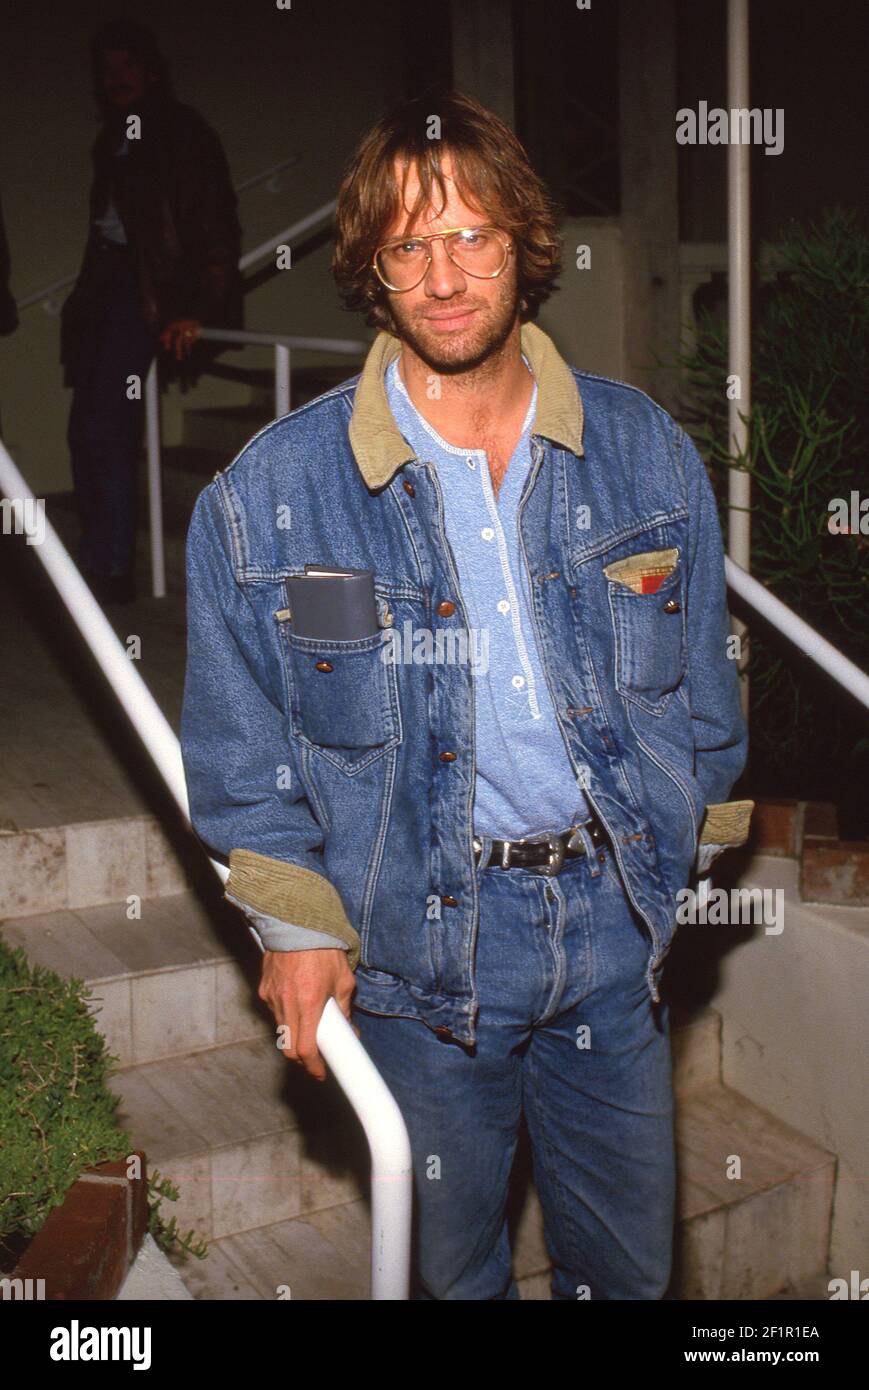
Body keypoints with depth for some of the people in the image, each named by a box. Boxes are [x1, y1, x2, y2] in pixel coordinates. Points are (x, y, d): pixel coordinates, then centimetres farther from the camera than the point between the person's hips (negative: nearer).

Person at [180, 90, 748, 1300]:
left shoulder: (647, 452, -4)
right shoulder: (271, 493, -10)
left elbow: (702, 690, 6)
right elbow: (241, 745, -1)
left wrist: (688, 868, 10)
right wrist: (293, 925, -2)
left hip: (613, 916, 2)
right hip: (415, 939, -1)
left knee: (631, 1256, 20)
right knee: (451, 1258, 20)